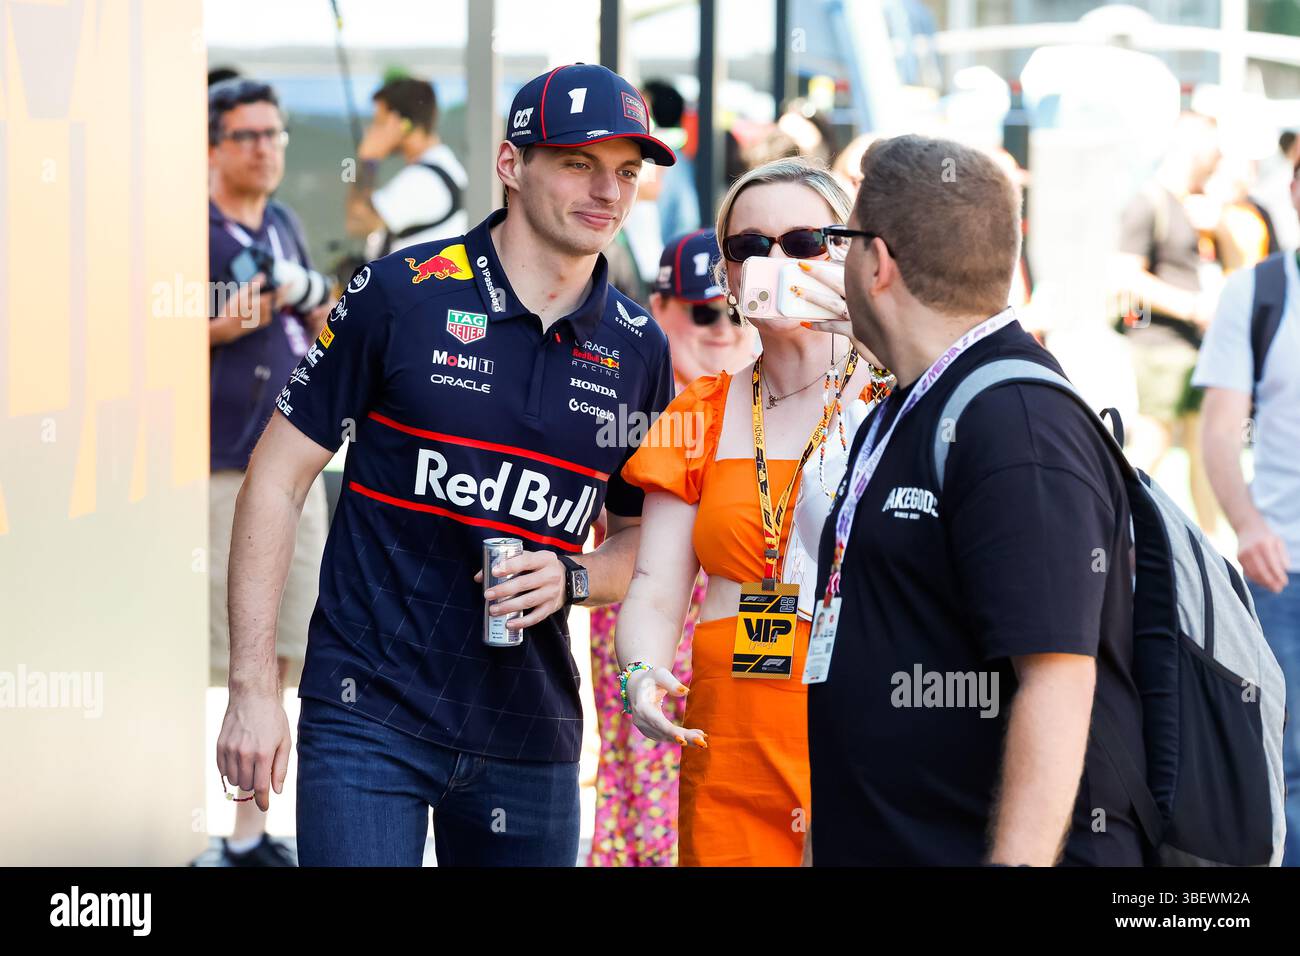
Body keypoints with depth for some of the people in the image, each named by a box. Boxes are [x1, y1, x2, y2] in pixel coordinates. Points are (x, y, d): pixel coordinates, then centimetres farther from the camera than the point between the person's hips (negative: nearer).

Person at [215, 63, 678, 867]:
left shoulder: (639, 351, 6)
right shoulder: (400, 295, -5)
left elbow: (644, 539, 17)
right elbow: (279, 476, -2)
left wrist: (573, 579, -7)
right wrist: (252, 691, -7)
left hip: (531, 732, 4)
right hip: (371, 712, -4)